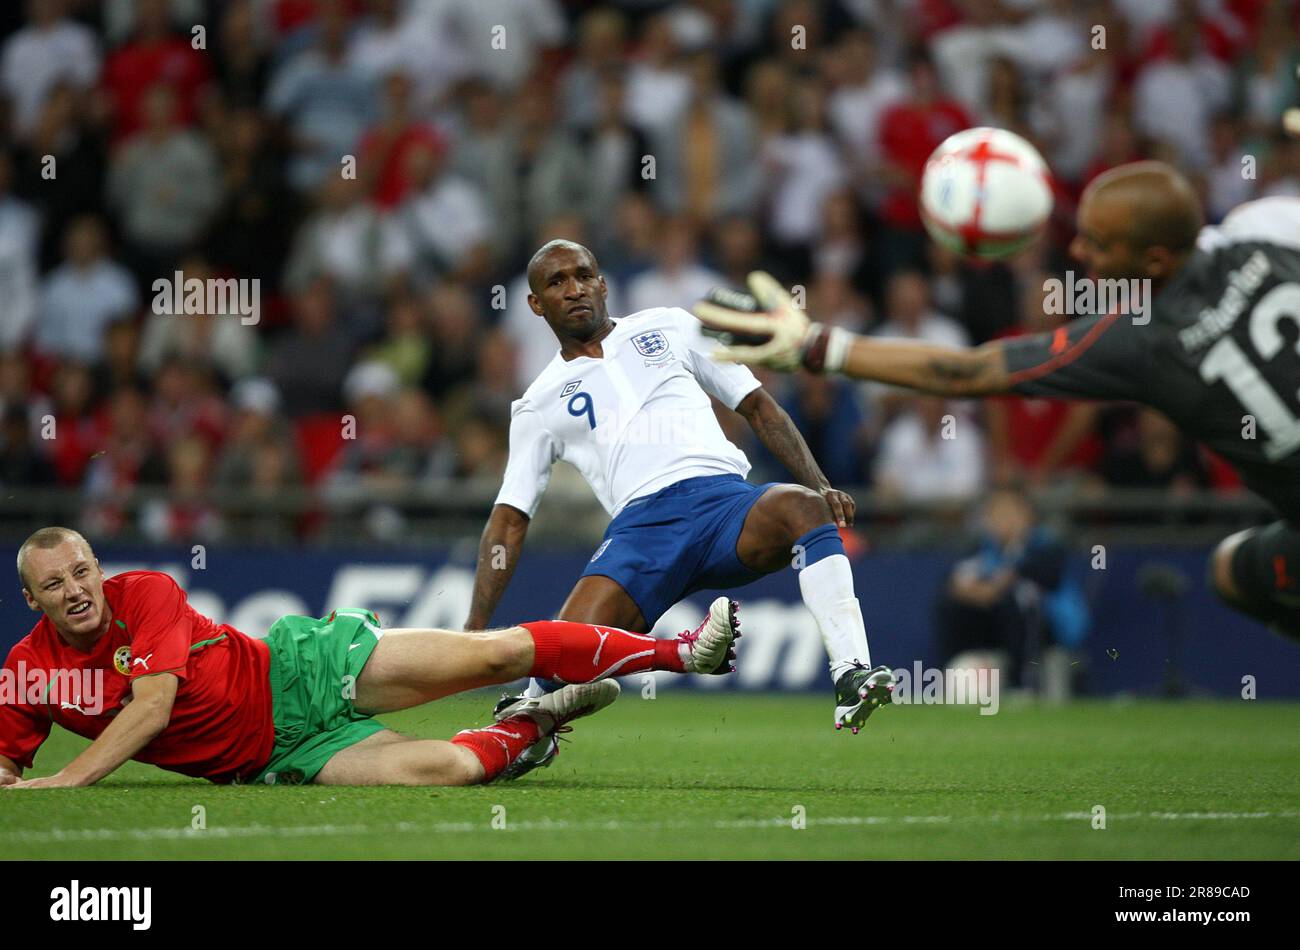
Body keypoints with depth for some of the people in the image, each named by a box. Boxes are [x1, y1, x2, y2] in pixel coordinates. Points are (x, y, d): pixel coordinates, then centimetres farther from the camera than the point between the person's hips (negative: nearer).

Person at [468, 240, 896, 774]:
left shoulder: (667, 328, 24)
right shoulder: (540, 404, 22)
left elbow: (756, 406, 24)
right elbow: (509, 519, 19)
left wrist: (819, 485, 8)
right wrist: (476, 628, 8)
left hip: (726, 498, 1)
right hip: (643, 524, -1)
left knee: (801, 507, -35)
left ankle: (851, 676, -42)